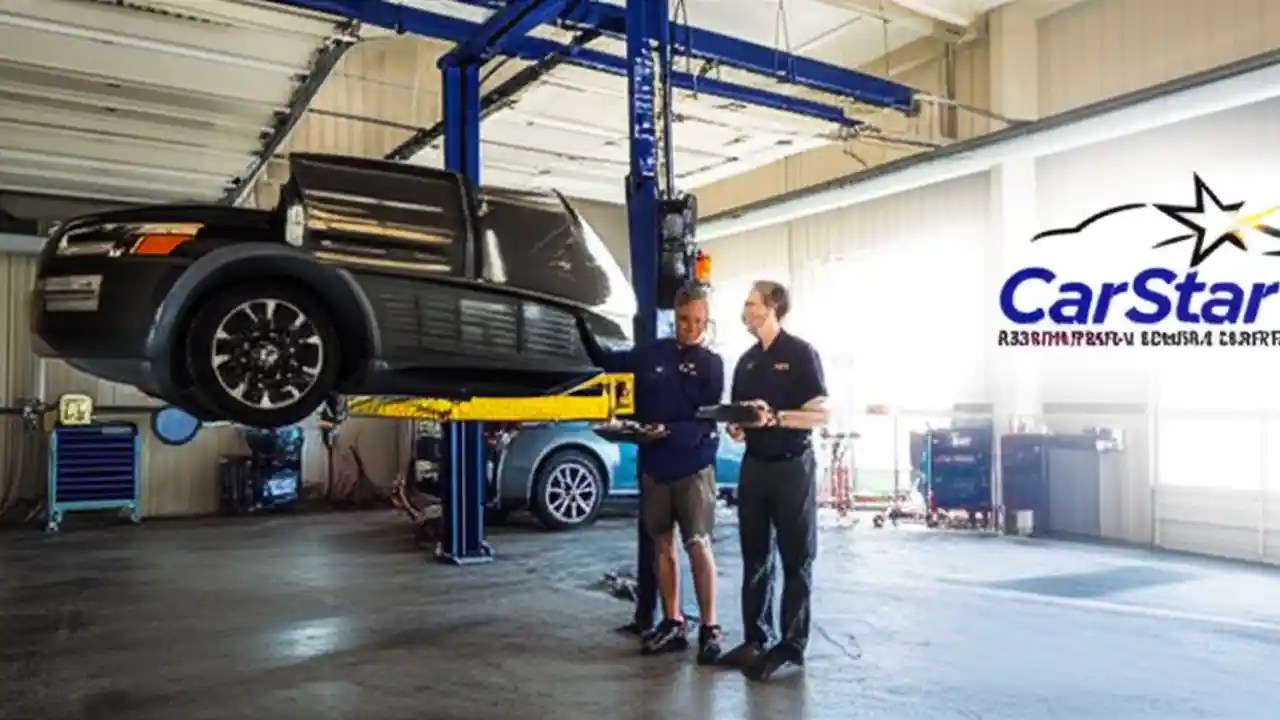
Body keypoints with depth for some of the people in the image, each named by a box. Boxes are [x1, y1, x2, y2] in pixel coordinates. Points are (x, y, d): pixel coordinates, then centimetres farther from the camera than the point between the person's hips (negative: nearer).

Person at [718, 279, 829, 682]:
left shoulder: (801, 353, -5)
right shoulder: (746, 361, 14)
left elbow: (820, 415, -10)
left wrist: (775, 417, -22)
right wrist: (736, 428, -4)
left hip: (792, 466, -6)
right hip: (753, 466, 6)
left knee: (796, 560, 1)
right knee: (755, 559, 9)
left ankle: (791, 646, 7)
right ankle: (756, 639, 18)